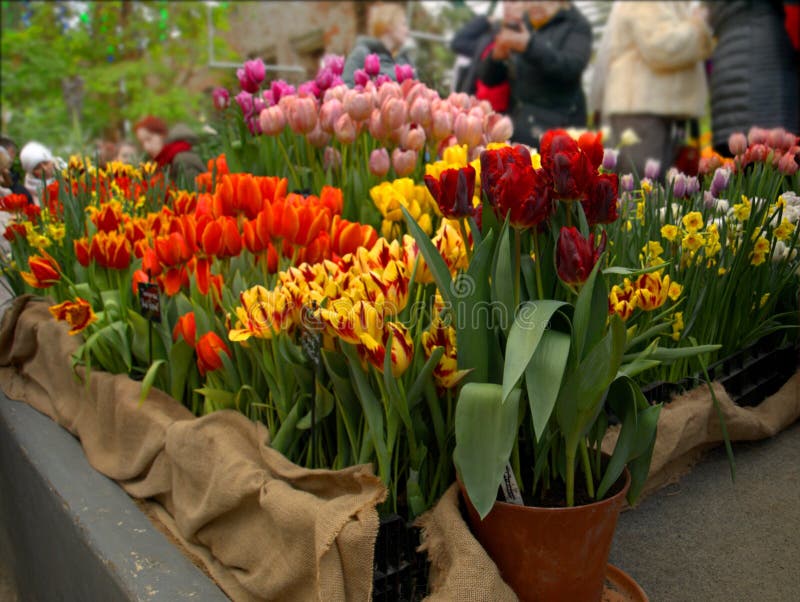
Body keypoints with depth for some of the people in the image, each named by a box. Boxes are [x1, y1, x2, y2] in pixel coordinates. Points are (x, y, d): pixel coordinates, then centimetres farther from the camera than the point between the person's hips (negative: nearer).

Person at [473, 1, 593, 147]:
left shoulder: (576, 25, 5)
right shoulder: (516, 28, 17)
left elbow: (571, 67, -14)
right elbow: (488, 78, 14)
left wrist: (530, 45, -22)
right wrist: (497, 56, -9)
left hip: (559, 124, -5)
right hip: (519, 125, 5)